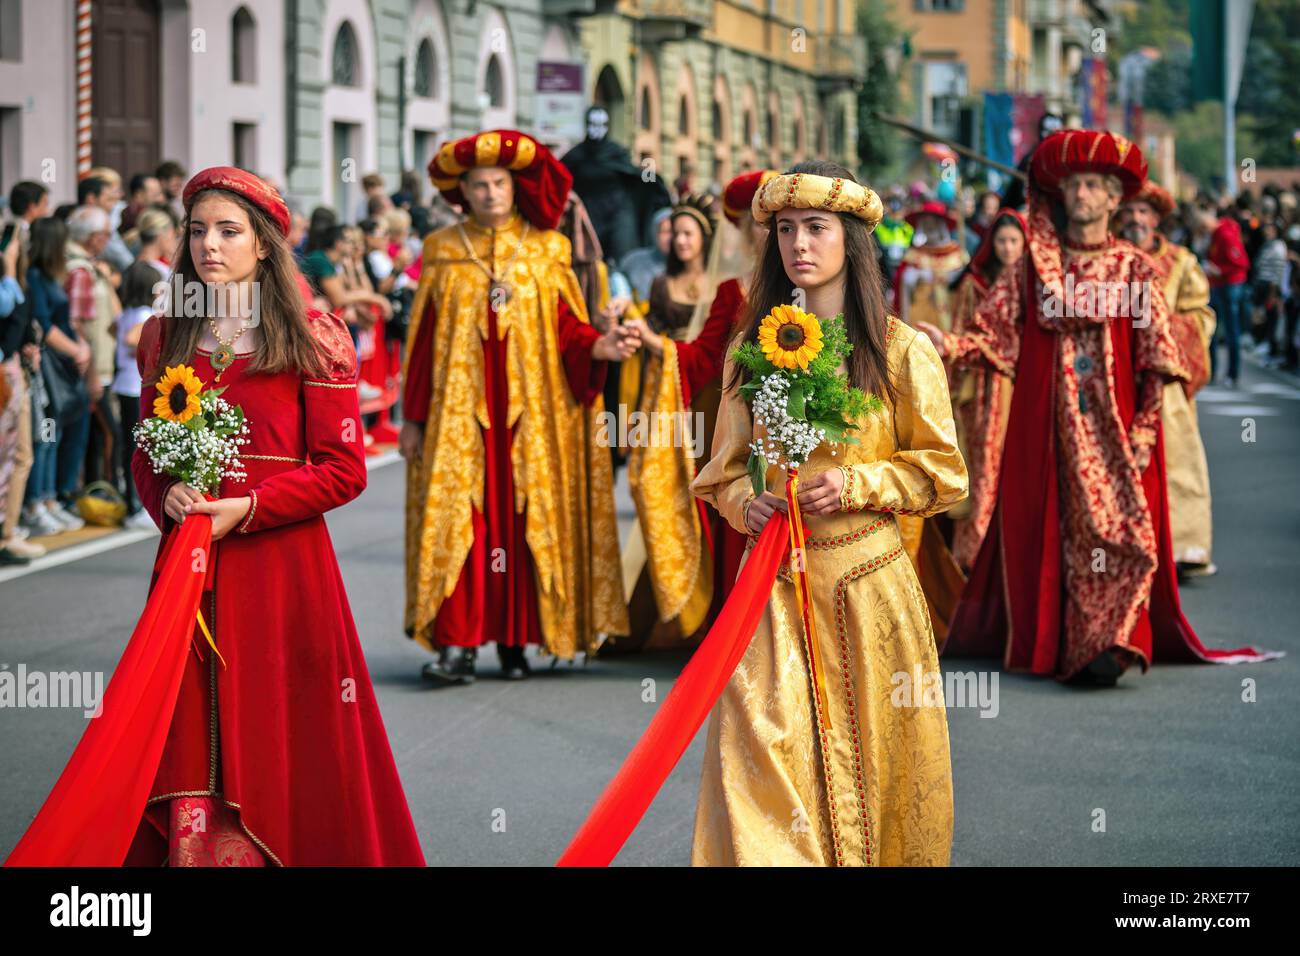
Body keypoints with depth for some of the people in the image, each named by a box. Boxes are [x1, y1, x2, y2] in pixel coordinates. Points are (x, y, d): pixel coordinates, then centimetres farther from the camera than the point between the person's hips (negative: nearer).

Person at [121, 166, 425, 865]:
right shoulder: (165, 337, 11)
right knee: (190, 739, 1)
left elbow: (343, 469, -4)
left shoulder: (311, 338, -2)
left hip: (281, 560, -3)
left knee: (281, 741, -2)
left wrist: (246, 508, -14)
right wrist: (166, 496, -4)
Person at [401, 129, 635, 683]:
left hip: (529, 409, 0)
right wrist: (412, 417, 5)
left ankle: (516, 642, 3)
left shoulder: (546, 249, 9)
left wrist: (599, 346, -18)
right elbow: (423, 339, 8)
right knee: (457, 518, -9)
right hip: (459, 409, 0)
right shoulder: (442, 252, 9)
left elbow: (566, 327, 4)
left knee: (524, 520, -2)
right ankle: (457, 643, -11)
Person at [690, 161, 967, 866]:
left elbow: (943, 474, 3)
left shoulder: (902, 350, 0)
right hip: (774, 579, 2)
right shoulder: (754, 350, 9)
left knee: (869, 762, 2)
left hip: (867, 581, -2)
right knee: (758, 753, -12)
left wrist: (855, 484, -11)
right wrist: (745, 502, -5)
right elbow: (725, 467, 17)